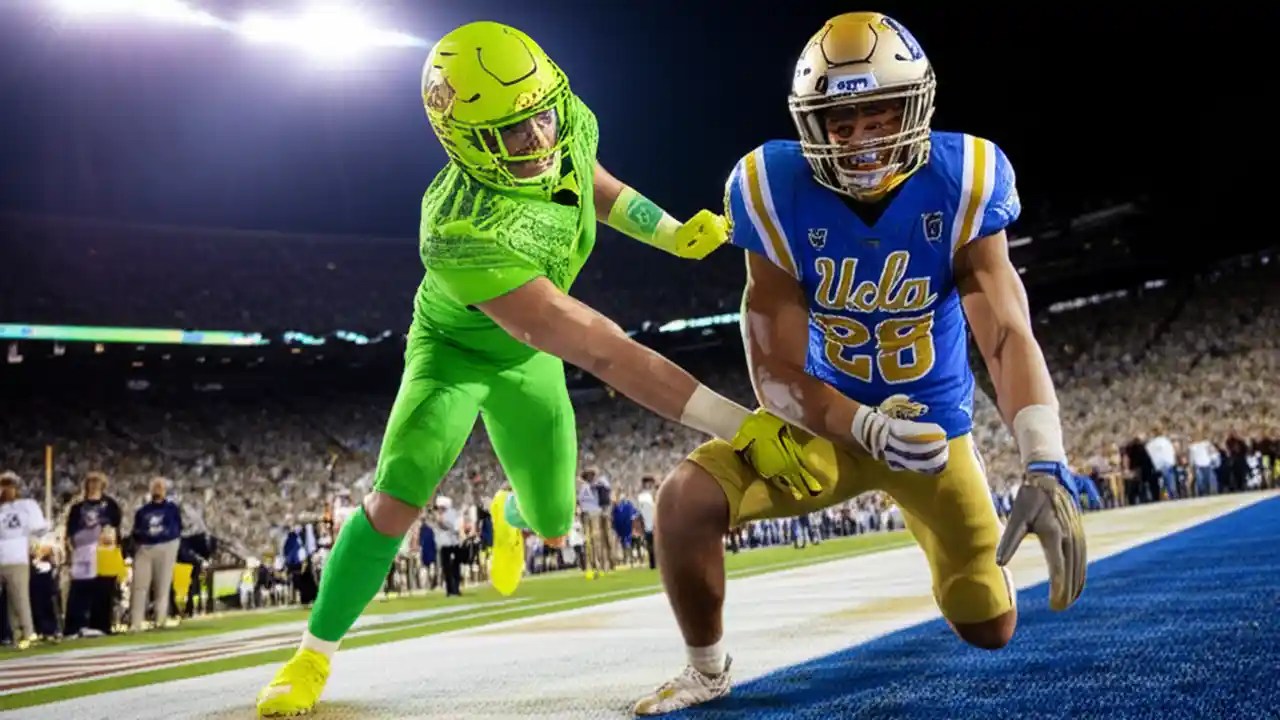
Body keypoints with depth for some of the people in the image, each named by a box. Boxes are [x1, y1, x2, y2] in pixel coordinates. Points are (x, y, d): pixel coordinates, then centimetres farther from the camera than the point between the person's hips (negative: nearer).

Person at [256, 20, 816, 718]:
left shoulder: (572, 127, -26)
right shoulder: (463, 237, -45)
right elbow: (601, 352, -51)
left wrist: (672, 234, -7)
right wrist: (741, 425, -54)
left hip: (528, 355, 5)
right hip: (454, 350, -5)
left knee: (553, 526, 11)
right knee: (395, 501, -20)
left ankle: (509, 513, 52)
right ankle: (313, 654, 5)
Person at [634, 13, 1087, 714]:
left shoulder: (961, 185, -19)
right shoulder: (779, 194, -20)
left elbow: (1008, 338, -27)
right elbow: (776, 375, -20)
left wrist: (1045, 466, -43)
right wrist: (869, 429, -39)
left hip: (935, 421, 1)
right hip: (827, 422, 0)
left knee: (991, 631, 6)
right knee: (686, 499, -25)